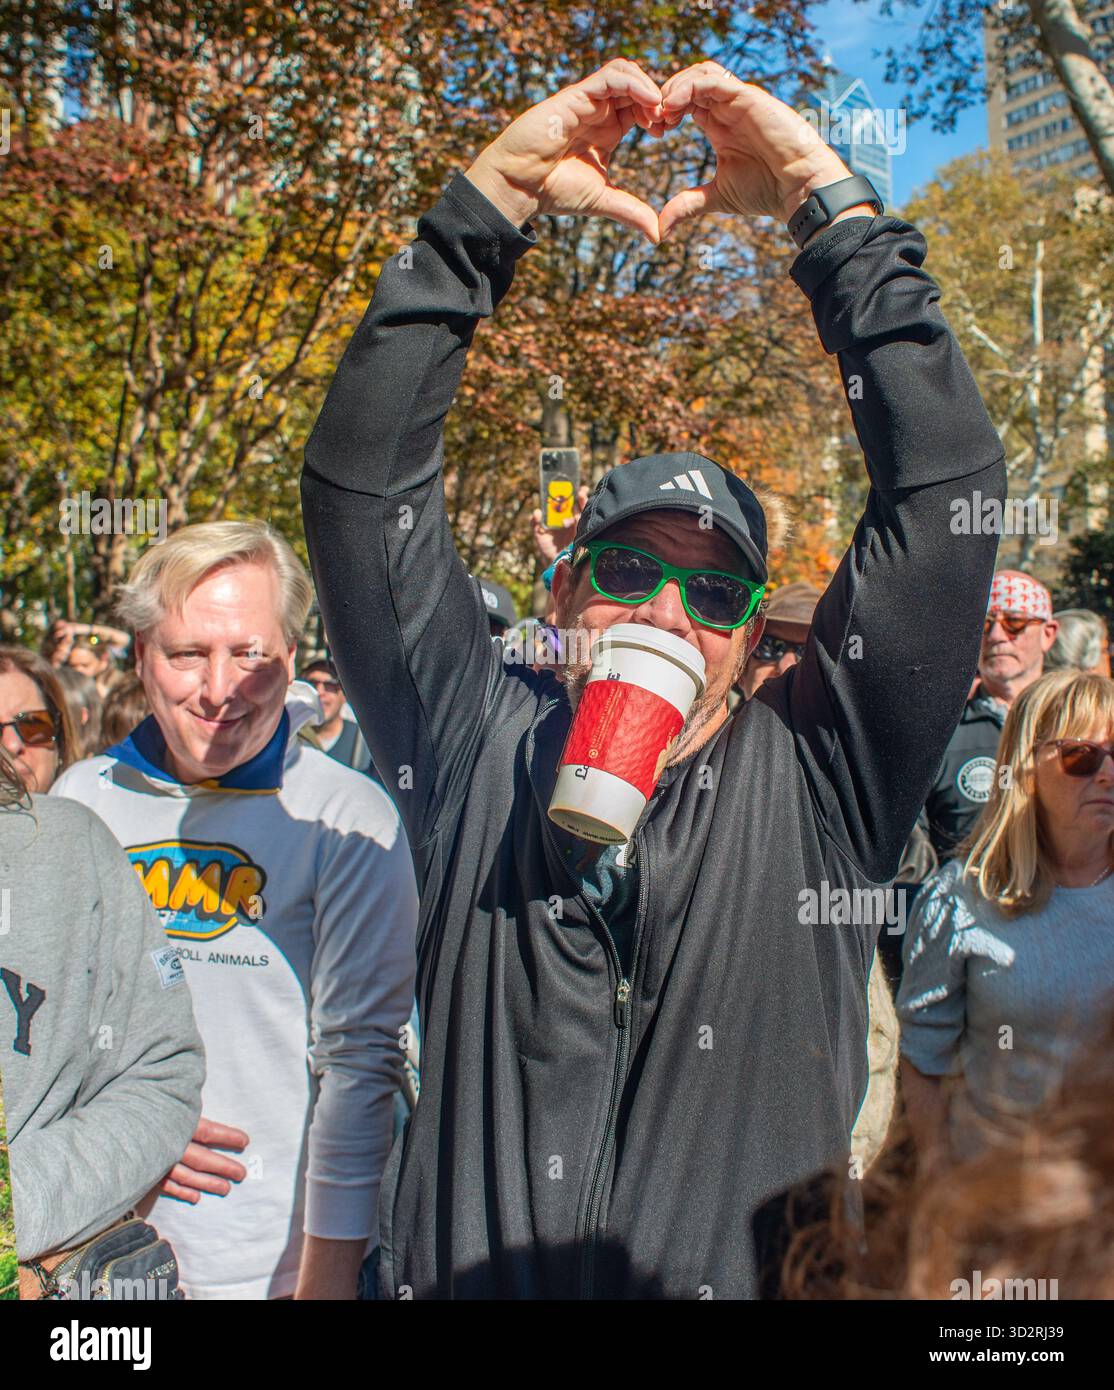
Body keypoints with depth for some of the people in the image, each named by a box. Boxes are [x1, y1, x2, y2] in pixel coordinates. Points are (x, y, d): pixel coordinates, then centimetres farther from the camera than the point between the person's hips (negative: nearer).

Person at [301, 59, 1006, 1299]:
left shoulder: (813, 777, -3)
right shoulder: (481, 750, 0)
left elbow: (946, 484, -9)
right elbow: (360, 481, -6)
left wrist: (824, 197, -10)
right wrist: (494, 196, -11)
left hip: (747, 1277, 0)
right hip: (461, 1273, 1)